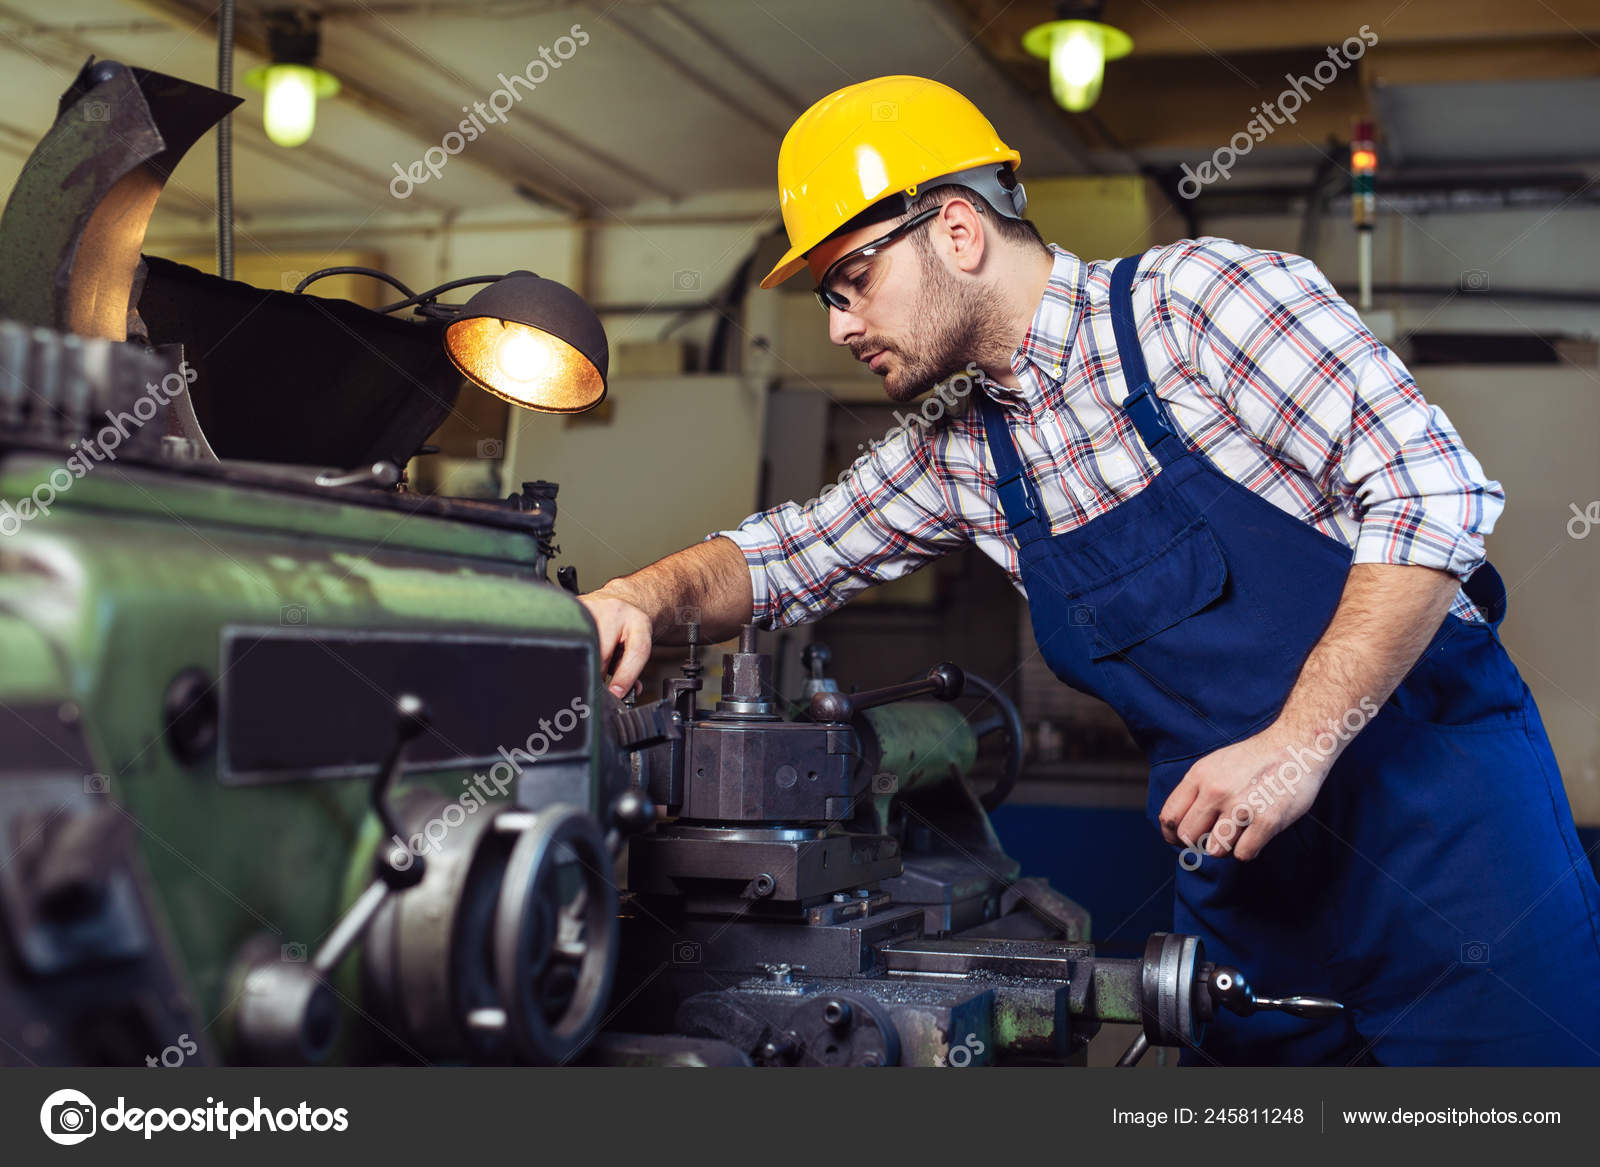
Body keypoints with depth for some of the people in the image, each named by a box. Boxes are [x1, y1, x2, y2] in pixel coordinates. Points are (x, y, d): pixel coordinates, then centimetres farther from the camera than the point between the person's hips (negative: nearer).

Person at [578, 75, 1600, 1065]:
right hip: (1242, 870, 6)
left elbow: (1433, 495, -16)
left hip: (1438, 810, -5)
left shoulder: (1199, 294, -10)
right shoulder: (959, 459, 8)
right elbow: (779, 558, 18)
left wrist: (1299, 742, -22)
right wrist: (645, 599, -4)